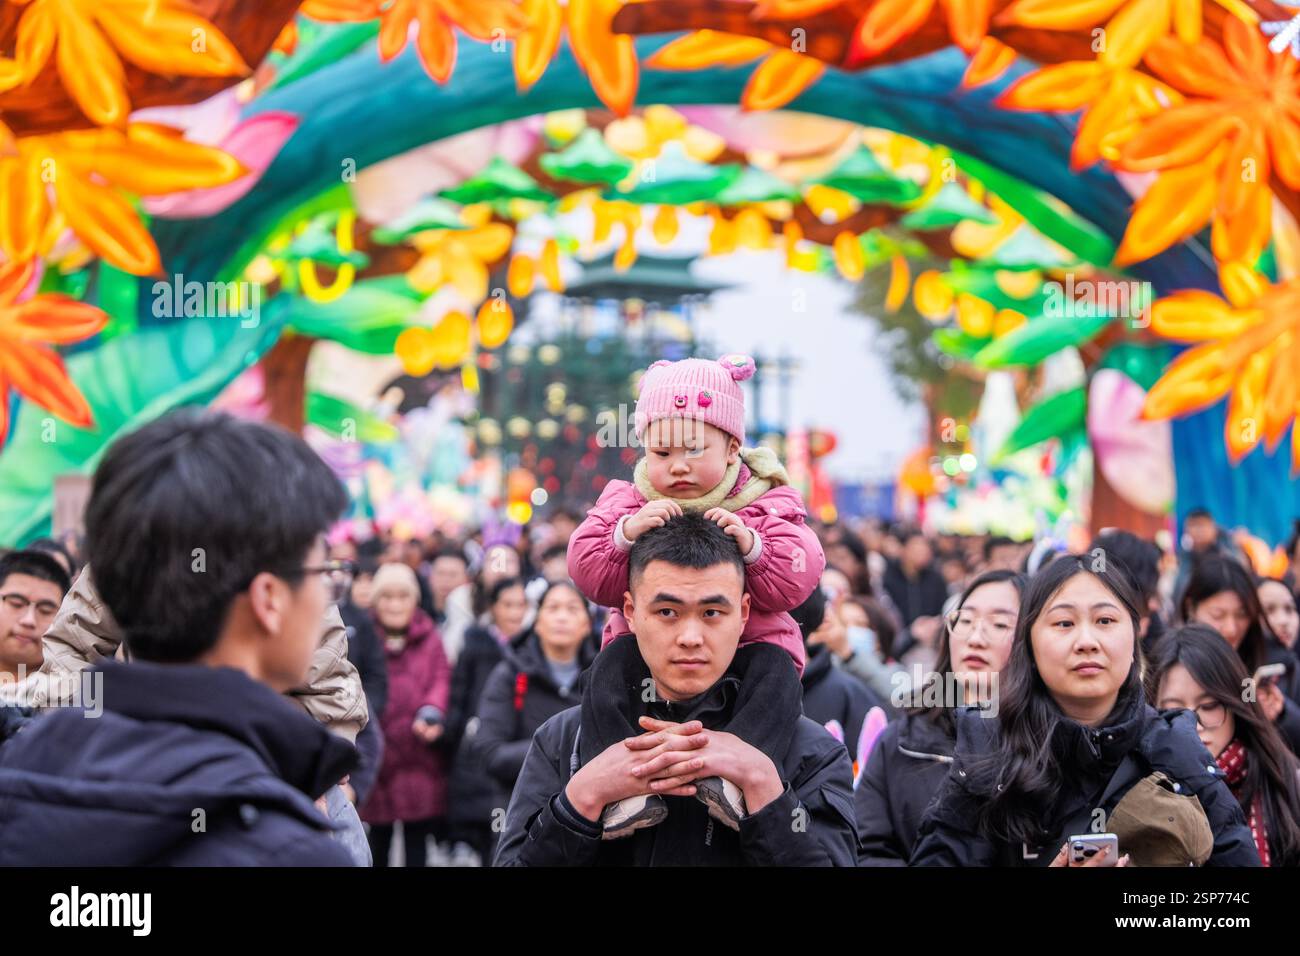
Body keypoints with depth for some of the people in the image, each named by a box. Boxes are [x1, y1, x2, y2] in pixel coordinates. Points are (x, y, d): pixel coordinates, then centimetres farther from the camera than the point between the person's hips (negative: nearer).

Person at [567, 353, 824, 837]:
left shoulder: (766, 505, -1)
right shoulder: (627, 501, 3)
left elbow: (795, 582, -11)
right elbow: (589, 573, -8)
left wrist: (752, 546, -29)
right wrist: (626, 534, -26)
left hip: (749, 638, -1)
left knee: (776, 672, -31)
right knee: (610, 669, -27)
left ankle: (733, 774, -50)